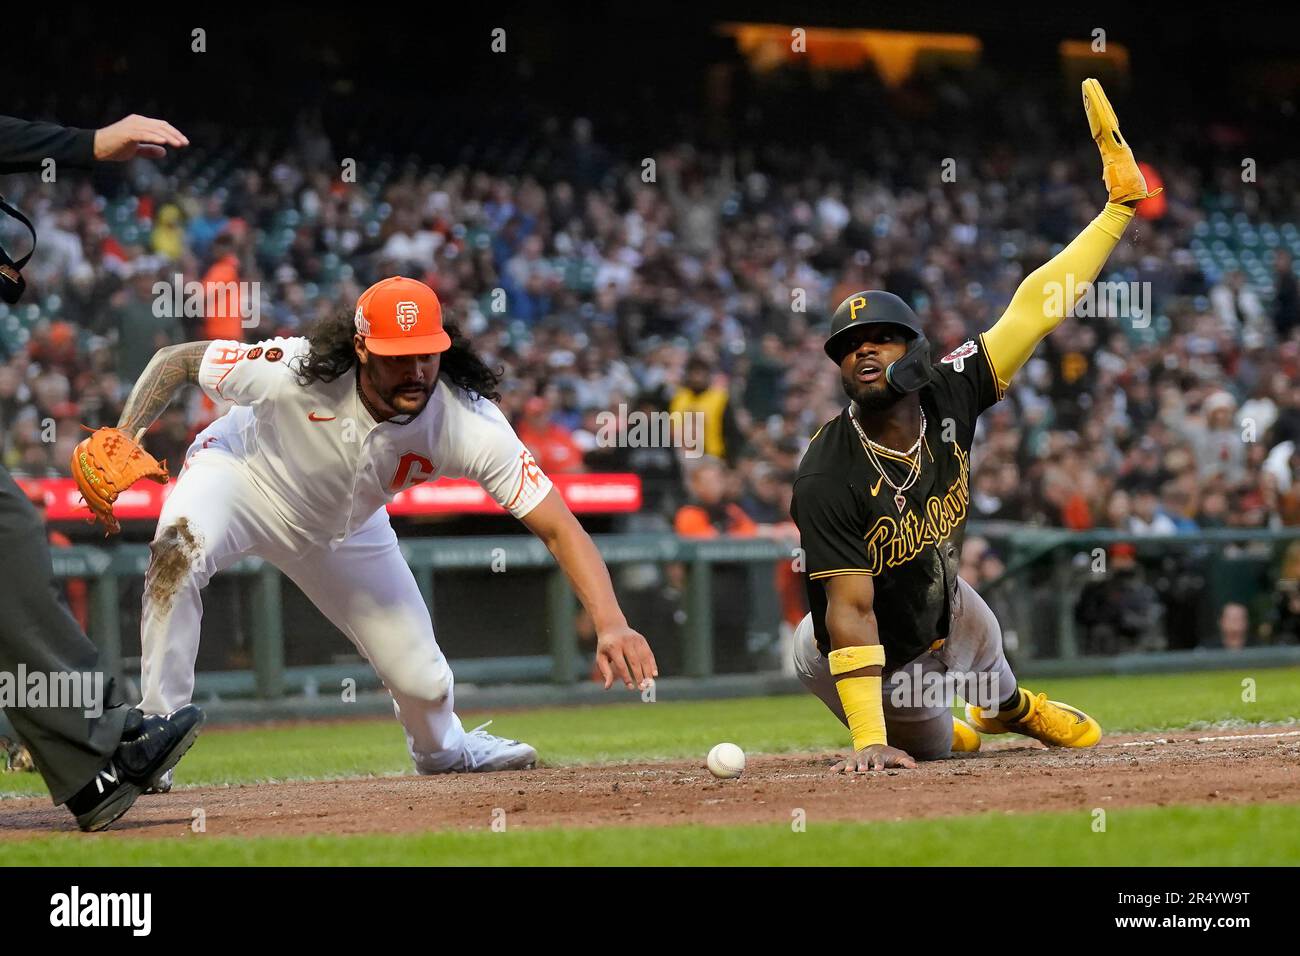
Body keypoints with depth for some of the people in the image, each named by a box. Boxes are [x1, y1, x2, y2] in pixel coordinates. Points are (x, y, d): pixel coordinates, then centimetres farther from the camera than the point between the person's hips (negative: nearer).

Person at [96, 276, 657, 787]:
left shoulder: (470, 423, -33)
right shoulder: (290, 372, -38)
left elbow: (559, 528, -35)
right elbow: (176, 361, -22)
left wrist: (611, 626, -49)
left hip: (345, 532, 3)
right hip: (241, 471, -3)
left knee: (422, 681, 6)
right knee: (179, 550, -37)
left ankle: (442, 750, 46)